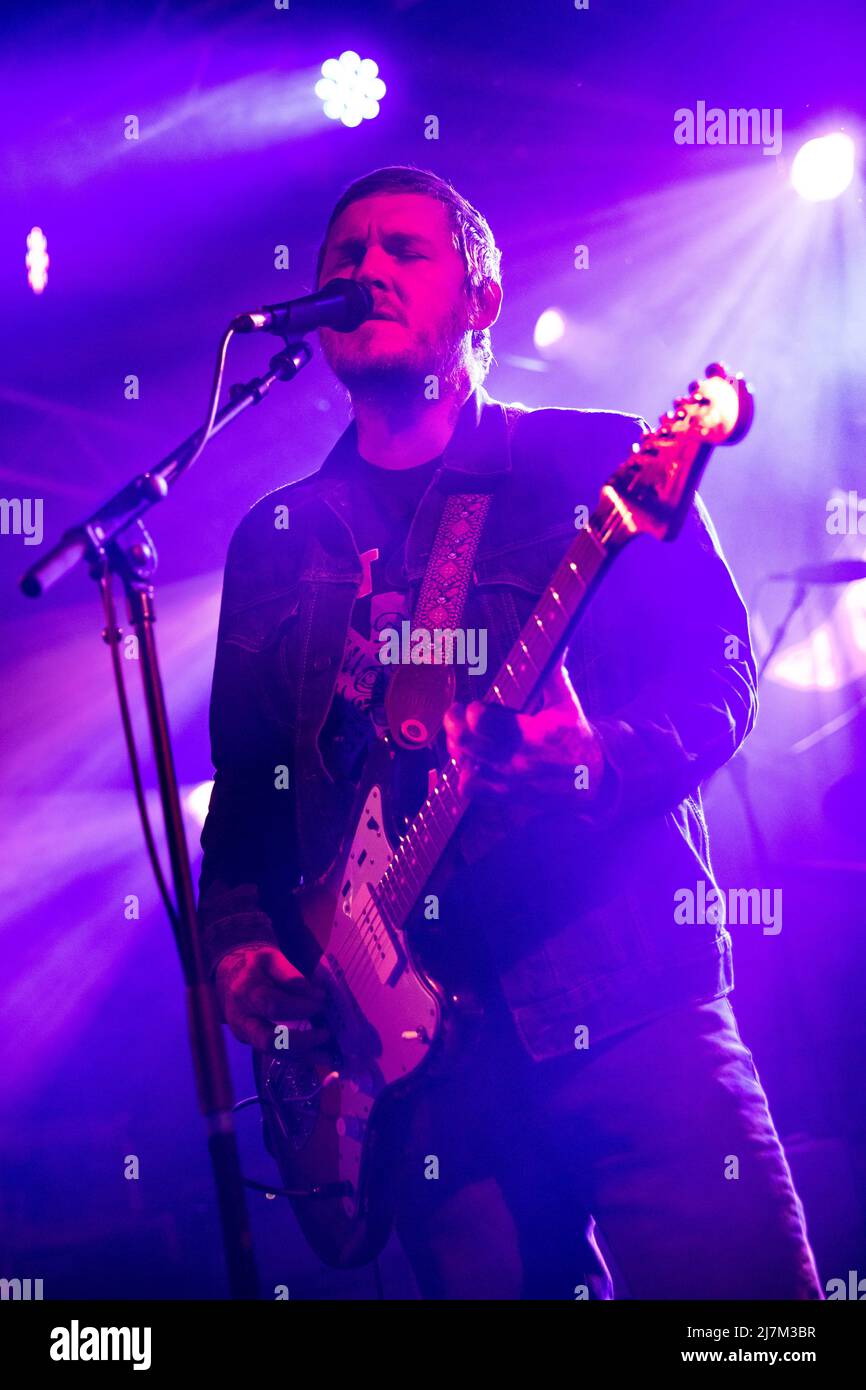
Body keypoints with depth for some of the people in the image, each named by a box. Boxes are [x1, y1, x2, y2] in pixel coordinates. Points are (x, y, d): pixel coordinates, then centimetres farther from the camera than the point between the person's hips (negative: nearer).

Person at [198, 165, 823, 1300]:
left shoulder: (596, 464, 7)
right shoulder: (272, 542, 17)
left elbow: (719, 674, -2)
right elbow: (242, 778, 18)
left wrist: (599, 763, -20)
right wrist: (240, 938, 4)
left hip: (621, 984, -3)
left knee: (740, 1283, -11)